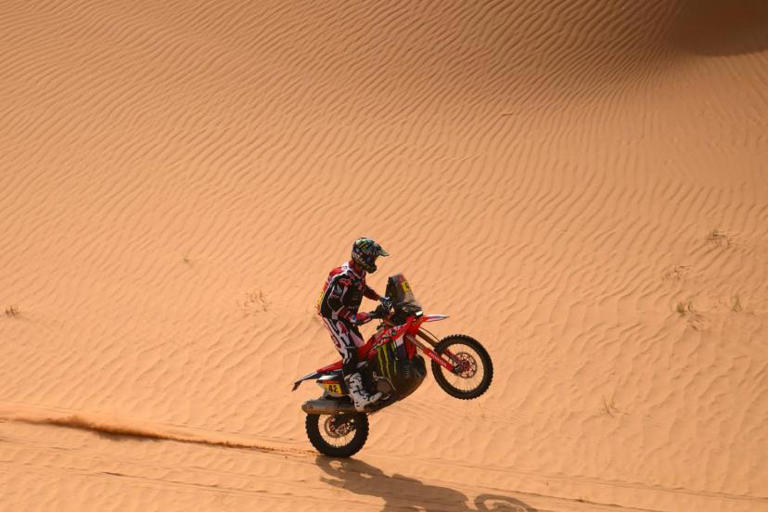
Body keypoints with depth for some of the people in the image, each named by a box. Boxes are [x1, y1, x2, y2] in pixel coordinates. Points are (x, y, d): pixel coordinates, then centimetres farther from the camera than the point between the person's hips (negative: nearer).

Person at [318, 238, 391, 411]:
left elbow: (363, 288, 26)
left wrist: (381, 298, 16)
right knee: (349, 352, -22)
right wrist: (355, 319, -32)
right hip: (333, 316, -10)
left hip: (348, 317, 10)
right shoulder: (344, 276, -26)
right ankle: (358, 396, -30)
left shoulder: (359, 272, 5)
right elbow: (333, 303, -29)